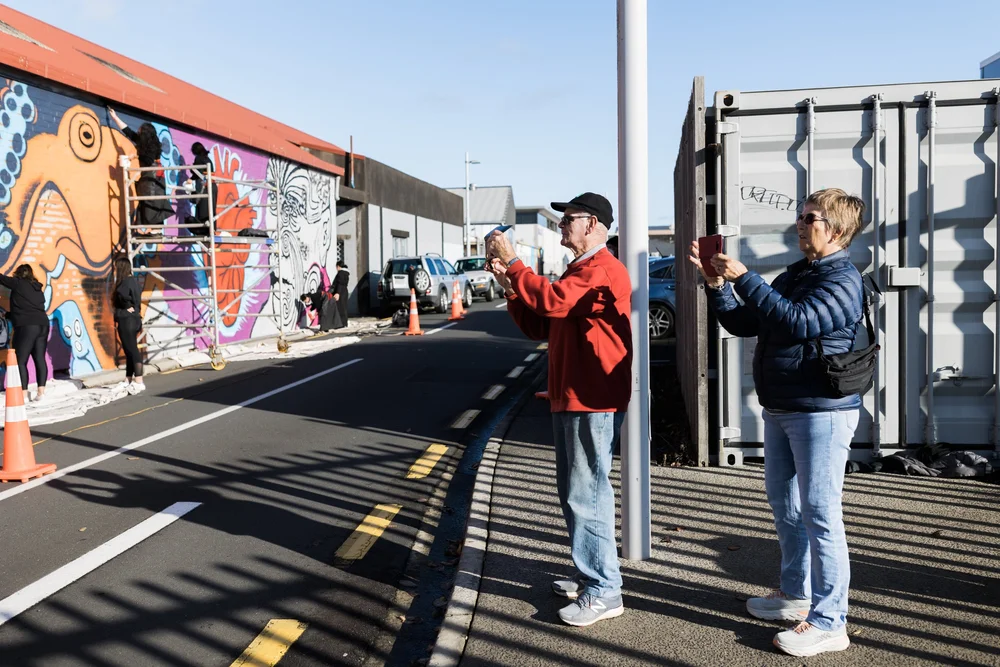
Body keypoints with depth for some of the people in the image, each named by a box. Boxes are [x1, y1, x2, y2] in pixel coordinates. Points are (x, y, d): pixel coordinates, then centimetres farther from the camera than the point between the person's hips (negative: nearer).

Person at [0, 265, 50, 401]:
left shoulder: (18, 283, 1)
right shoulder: (37, 288, 19)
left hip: (26, 327, -7)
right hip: (43, 325, 7)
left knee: (20, 361, -3)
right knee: (40, 359, 6)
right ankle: (41, 391, 2)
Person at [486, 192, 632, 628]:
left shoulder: (603, 271, -13)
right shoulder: (578, 271, 20)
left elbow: (552, 299, -30)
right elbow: (538, 327, 16)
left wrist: (511, 262, -19)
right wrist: (509, 286, 3)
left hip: (593, 403, -11)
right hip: (570, 399, 11)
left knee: (586, 494, -7)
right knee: (575, 492, 16)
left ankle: (604, 591, 2)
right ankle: (589, 576, 28)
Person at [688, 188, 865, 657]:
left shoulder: (842, 280, -13)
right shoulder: (793, 275, 14)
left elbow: (797, 322, -29)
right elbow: (742, 324, 13)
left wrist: (744, 279, -25)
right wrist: (717, 283, 0)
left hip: (821, 411, -9)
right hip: (780, 408, 9)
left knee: (819, 514, -6)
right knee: (784, 504, 17)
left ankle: (829, 622, 4)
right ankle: (796, 593, 33)